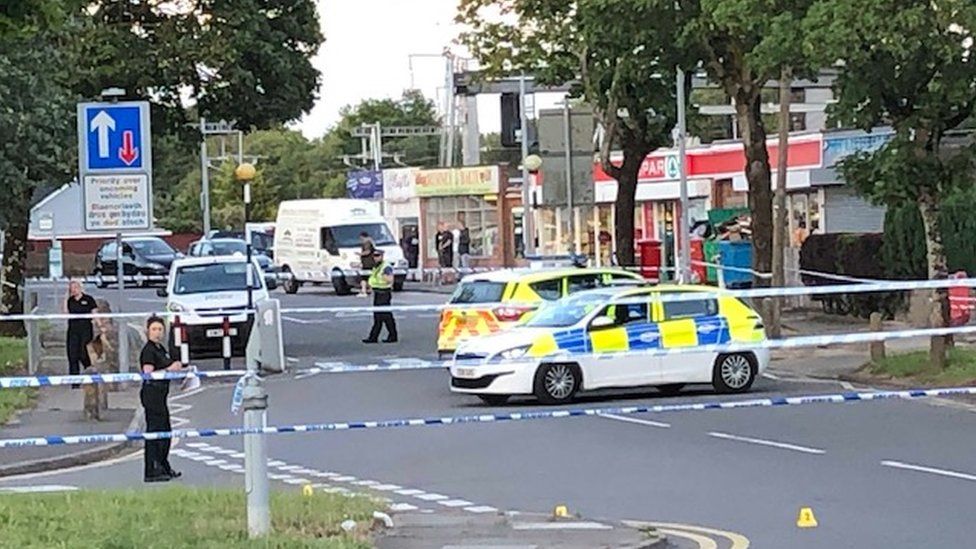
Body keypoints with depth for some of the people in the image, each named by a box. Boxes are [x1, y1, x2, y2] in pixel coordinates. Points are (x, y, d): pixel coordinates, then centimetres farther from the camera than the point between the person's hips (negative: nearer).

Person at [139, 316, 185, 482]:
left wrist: (176, 367, 13)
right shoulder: (148, 350, -12)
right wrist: (169, 369, -21)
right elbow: (148, 373, -21)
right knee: (154, 431, -9)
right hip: (151, 392, -10)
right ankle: (151, 472, -8)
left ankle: (164, 468, 26)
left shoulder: (161, 349, 16)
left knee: (166, 431, 16)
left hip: (160, 394, 10)